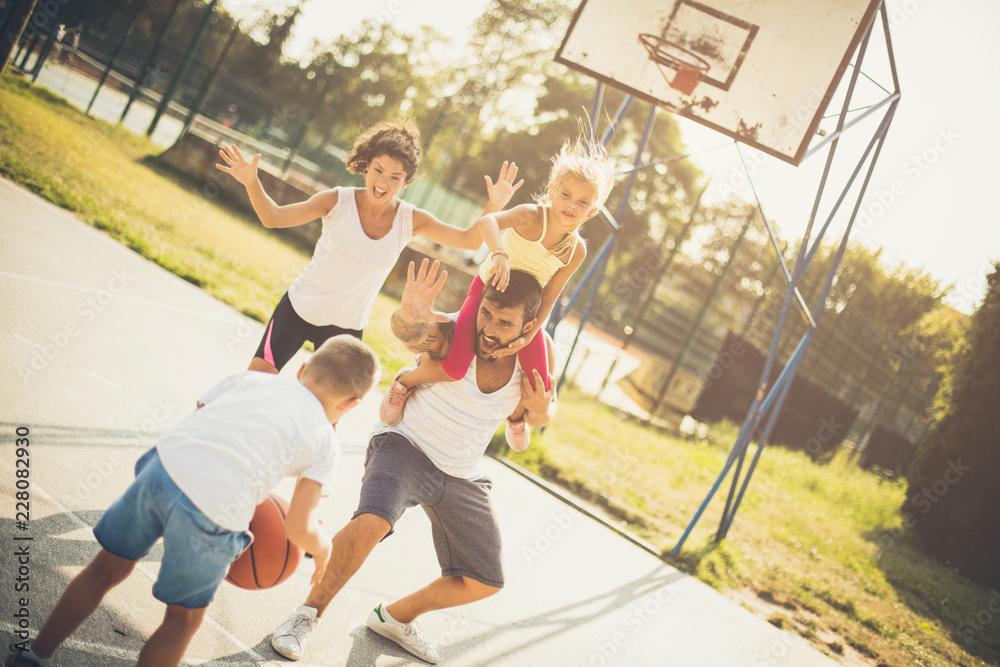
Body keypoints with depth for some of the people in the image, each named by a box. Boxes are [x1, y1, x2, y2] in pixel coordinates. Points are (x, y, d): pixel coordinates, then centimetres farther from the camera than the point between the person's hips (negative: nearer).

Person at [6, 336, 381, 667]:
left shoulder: (249, 378, 24)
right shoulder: (326, 443, 13)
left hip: (164, 465, 4)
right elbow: (298, 529, 7)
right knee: (183, 617, 24)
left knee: (108, 569, 28)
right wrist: (322, 548, 28)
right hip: (213, 513, -3)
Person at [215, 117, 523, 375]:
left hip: (346, 327, 2)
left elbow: (469, 241, -8)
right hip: (298, 308, -2)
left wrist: (494, 207, -24)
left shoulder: (411, 220, -9)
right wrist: (252, 182, -32)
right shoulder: (338, 201, -15)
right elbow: (274, 217, -16)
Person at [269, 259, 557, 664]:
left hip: (462, 479, 6)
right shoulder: (452, 335, -23)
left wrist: (541, 410, -18)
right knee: (372, 522, -35)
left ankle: (396, 617, 33)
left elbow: (539, 417, 7)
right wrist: (408, 315, -70)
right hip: (405, 447, -5)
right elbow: (410, 334, -46)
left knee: (485, 581, 9)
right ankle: (309, 614, -11)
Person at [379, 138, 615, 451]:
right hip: (487, 292, -4)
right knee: (454, 369, -24)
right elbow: (487, 221, -42)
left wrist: (526, 337, -20)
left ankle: (515, 413, 37)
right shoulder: (531, 216, -24)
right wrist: (499, 253, -60)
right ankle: (406, 380, 10)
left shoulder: (577, 250, -11)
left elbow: (548, 298, -10)